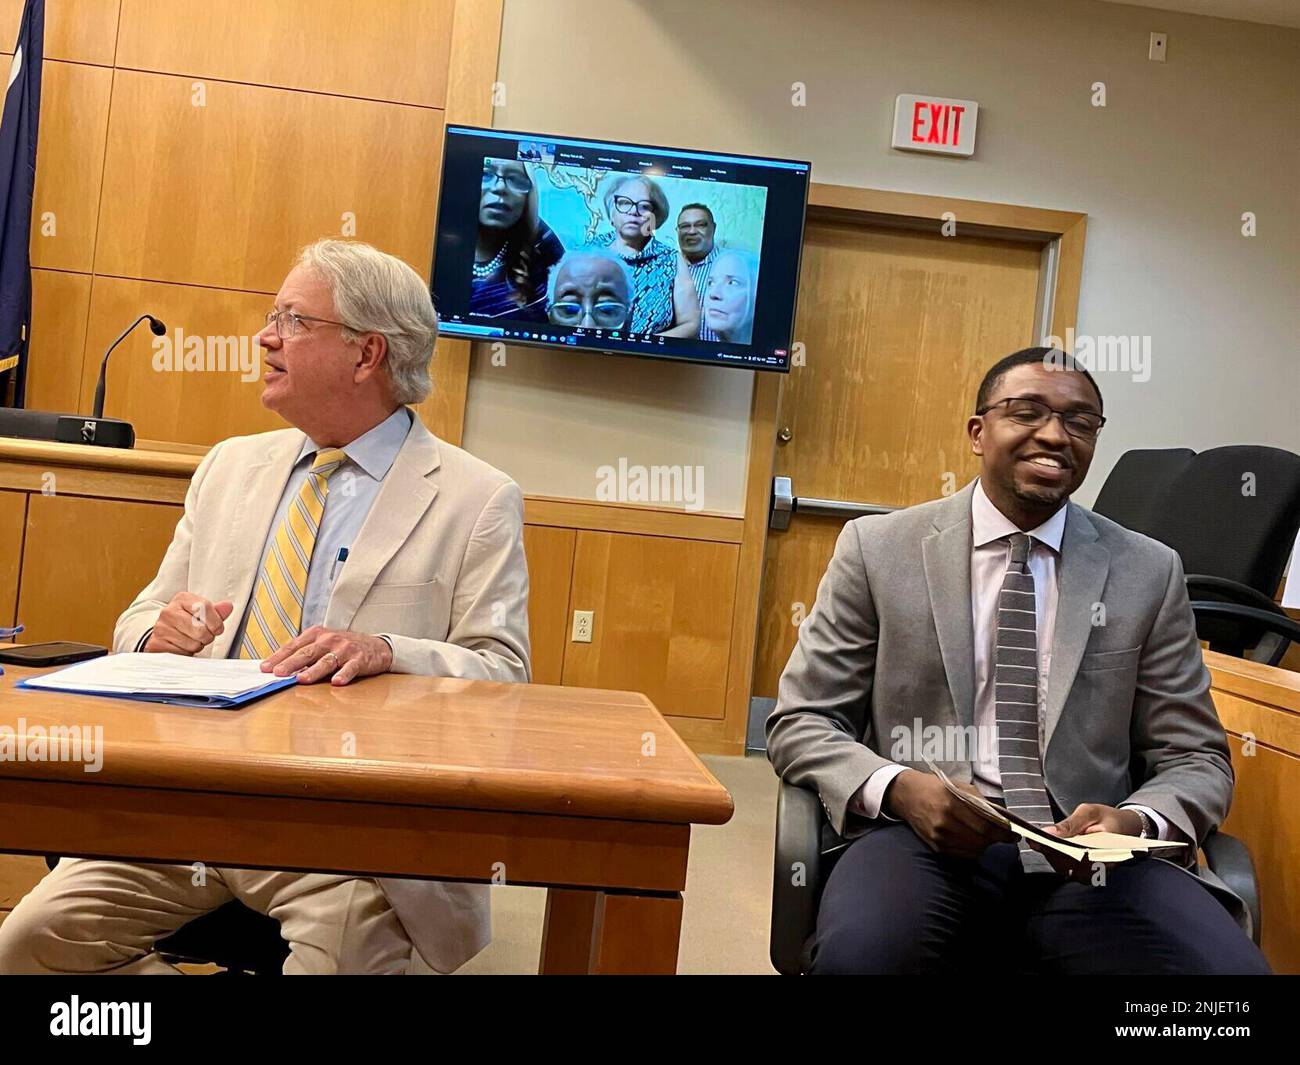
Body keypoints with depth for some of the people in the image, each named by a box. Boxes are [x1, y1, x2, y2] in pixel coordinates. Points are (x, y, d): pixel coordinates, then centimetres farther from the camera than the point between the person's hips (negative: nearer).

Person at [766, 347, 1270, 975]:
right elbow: (799, 722, 3)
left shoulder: (1149, 573, 8)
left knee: (1232, 965, -27)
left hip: (1092, 851, 3)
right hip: (927, 836, -2)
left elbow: (1195, 758, 9)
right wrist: (898, 787, -17)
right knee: (858, 955, -34)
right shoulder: (878, 547, 2)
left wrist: (1135, 822, -14)